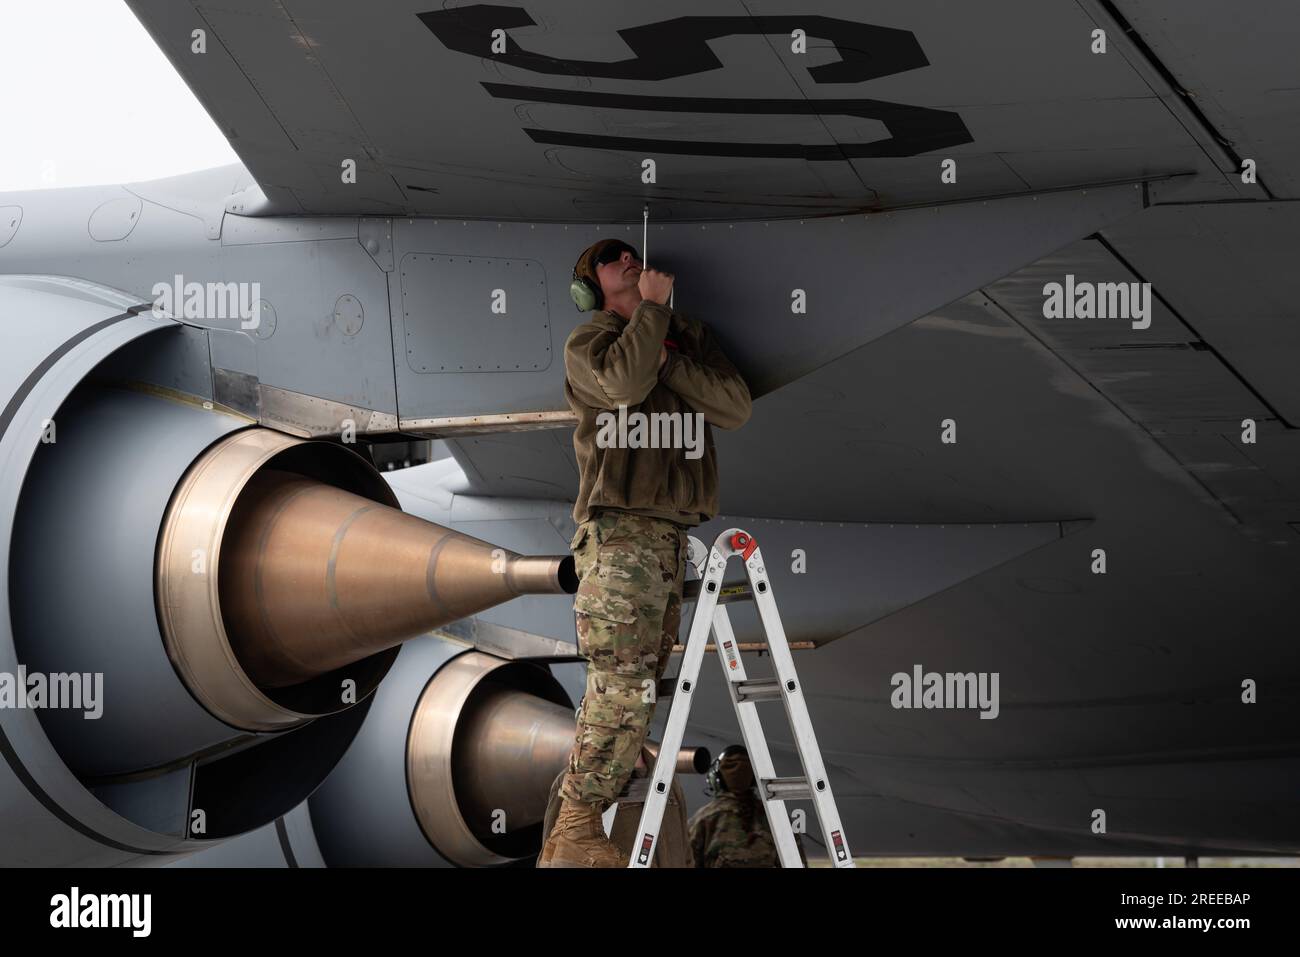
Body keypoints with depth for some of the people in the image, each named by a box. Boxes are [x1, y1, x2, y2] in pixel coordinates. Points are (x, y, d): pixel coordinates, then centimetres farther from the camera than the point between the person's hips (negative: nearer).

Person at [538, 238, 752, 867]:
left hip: (674, 533, 7)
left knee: (635, 690, 4)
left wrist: (667, 362, -4)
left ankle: (575, 828, 5)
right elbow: (624, 381, -20)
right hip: (619, 531, -7)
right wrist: (652, 306, -8)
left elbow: (736, 408, 5)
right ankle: (574, 838, -16)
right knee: (622, 688, -16)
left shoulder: (689, 339, 21)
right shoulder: (589, 342, 5)